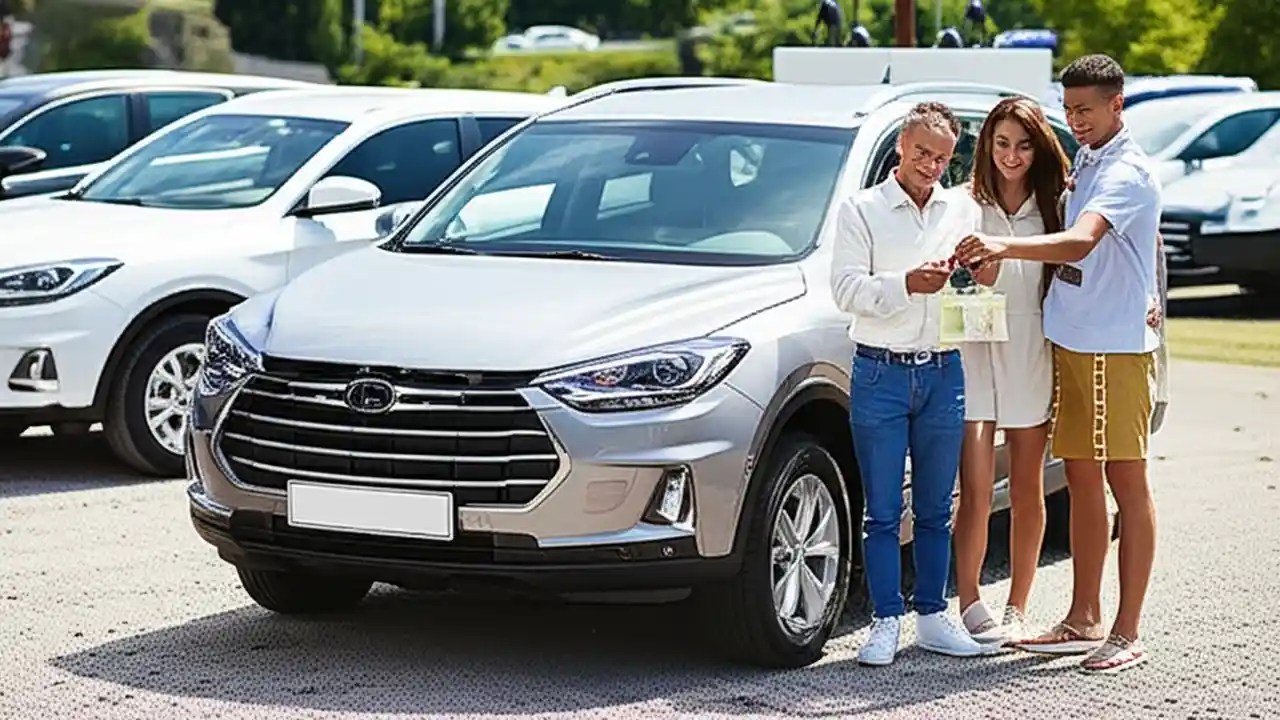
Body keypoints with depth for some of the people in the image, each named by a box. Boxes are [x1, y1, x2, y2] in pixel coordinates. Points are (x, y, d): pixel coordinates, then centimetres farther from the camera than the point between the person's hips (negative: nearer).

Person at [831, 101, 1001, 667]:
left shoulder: (962, 211, 13)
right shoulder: (861, 210, 3)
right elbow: (846, 287, -7)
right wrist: (906, 285, -20)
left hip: (943, 372, 3)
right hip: (880, 372, -3)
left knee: (935, 509, 8)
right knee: (882, 511, -1)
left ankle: (933, 616, 15)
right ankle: (886, 622, 4)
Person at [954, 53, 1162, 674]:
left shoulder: (1127, 173, -13)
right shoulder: (1083, 164, 15)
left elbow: (1081, 242, -30)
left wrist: (1008, 247, -44)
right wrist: (997, 257, 8)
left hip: (1117, 345, -9)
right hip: (1069, 342, 9)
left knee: (1126, 482, -4)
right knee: (1082, 480, 12)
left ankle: (1127, 633, -2)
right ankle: (1083, 621, 19)